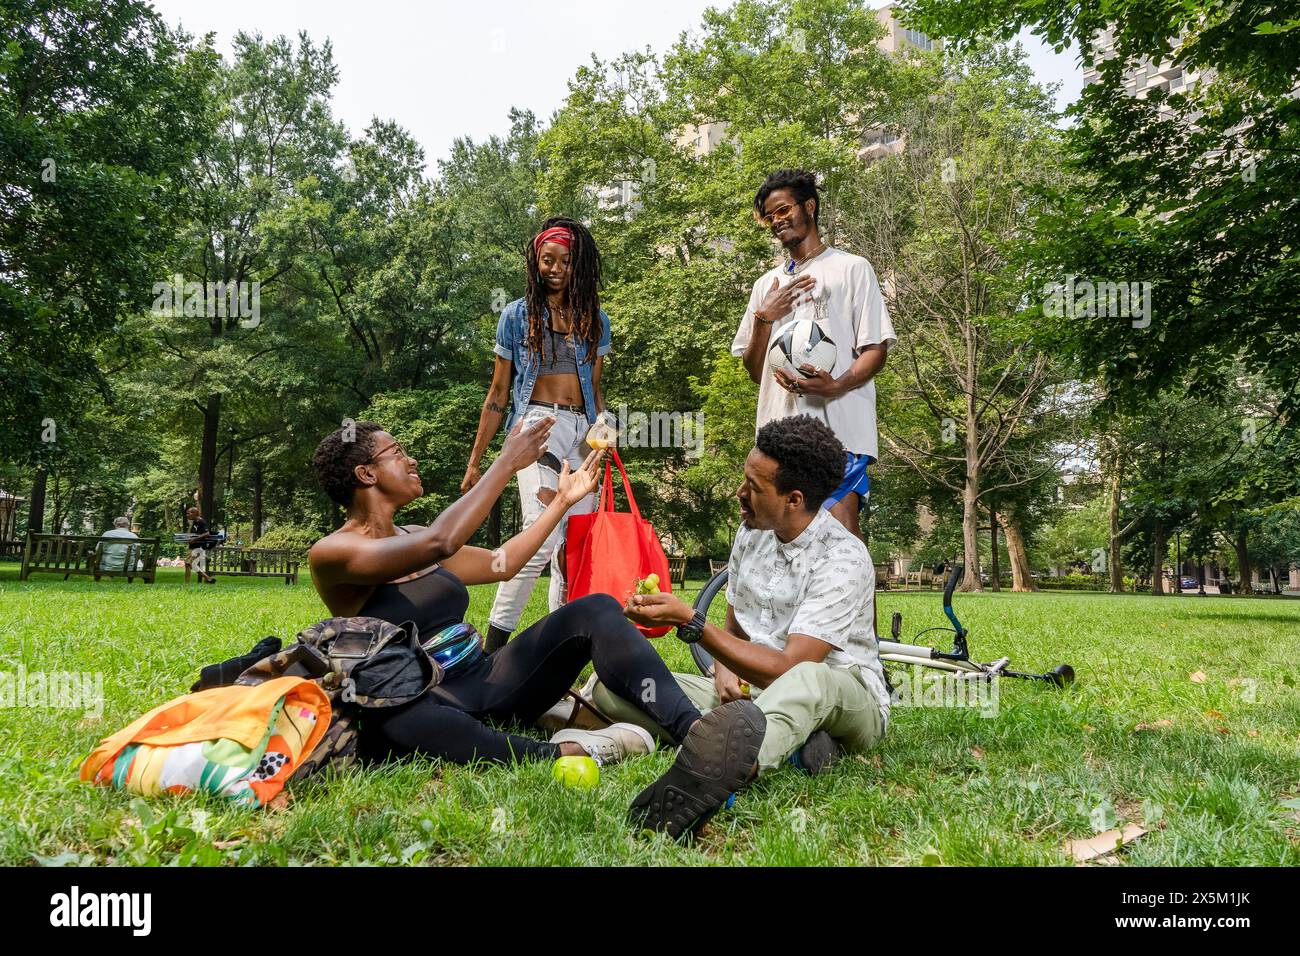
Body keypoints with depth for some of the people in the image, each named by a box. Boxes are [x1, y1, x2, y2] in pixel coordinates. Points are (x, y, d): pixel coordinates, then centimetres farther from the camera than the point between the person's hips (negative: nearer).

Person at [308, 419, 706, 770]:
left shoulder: (413, 537, 15)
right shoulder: (330, 553, -9)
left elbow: (504, 563, 23)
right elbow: (440, 542, -26)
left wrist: (563, 500, 24)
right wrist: (507, 463, -18)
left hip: (484, 682, 7)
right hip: (425, 704, -7)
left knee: (596, 609, -11)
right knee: (386, 718, -44)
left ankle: (693, 729, -27)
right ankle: (559, 752, -34)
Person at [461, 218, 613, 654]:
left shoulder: (595, 320, 14)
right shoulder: (517, 315, 5)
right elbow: (497, 395, 7)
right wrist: (474, 463, 6)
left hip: (582, 430, 4)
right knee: (542, 538, -22)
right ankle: (494, 643, -14)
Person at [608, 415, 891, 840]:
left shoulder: (843, 560, -19)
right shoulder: (752, 532, 3)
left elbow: (787, 669, -26)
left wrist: (688, 621, -29)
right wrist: (725, 669, -6)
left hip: (845, 703, -7)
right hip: (752, 693, 7)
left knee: (807, 680, -44)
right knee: (612, 687, -12)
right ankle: (785, 741, -28)